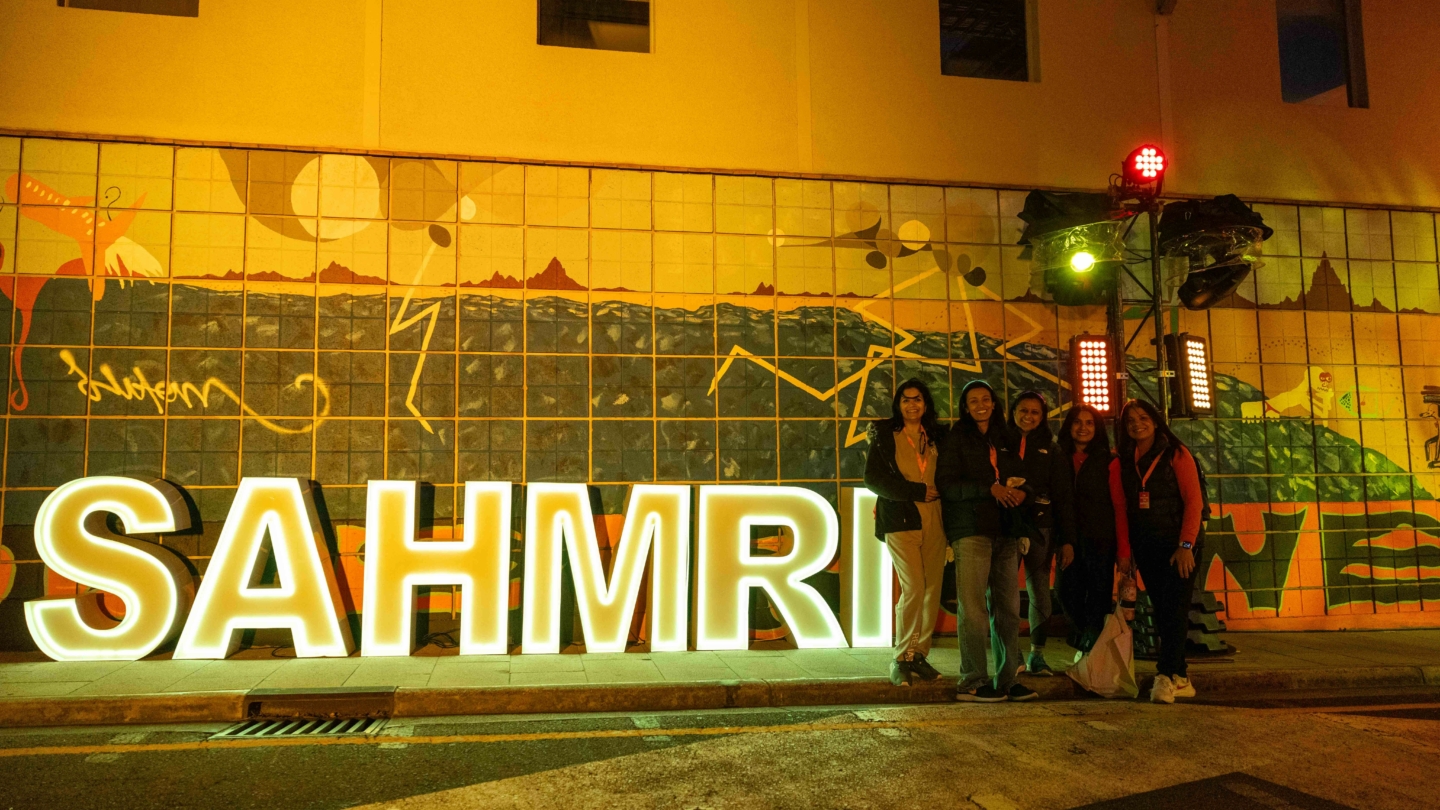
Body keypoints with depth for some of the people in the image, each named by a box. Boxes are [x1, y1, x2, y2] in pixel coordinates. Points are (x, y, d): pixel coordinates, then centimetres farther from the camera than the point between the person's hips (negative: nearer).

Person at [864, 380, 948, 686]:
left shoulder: (937, 437, 12)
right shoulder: (885, 436, 3)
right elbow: (873, 478, -6)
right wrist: (917, 492, -10)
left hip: (934, 520, 4)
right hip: (901, 520, -4)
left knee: (933, 589, 1)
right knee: (913, 588, -12)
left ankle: (920, 654, 13)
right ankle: (901, 658, 1)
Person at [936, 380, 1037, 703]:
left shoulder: (1003, 440, 19)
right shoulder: (956, 440, 3)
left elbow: (1018, 477, 23)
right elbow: (946, 485, -7)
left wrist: (1019, 491, -1)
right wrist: (990, 488, -16)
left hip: (1004, 531, 5)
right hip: (971, 530, -5)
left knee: (1008, 608, 4)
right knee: (973, 608, -7)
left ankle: (1007, 679, 12)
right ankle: (972, 682, -1)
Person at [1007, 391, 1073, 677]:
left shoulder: (1050, 450, 13)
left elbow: (1062, 495, 9)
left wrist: (1066, 538, 2)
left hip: (1040, 526, 1)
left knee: (1040, 590, 2)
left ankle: (1037, 655, 10)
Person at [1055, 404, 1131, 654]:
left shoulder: (1109, 462, 2)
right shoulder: (1059, 460, 9)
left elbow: (1119, 507, -2)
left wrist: (1124, 550, -8)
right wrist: (1063, 541, -1)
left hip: (1100, 542, -2)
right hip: (1070, 542, 2)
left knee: (1098, 598, -1)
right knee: (1070, 596, 2)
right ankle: (1084, 646, 23)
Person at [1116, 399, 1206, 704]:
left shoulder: (1176, 454, -3)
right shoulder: (1125, 462, 9)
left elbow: (1193, 501, -9)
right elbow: (1123, 510, 7)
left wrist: (1186, 545, -17)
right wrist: (1125, 553, 2)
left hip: (1177, 544, -4)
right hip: (1145, 547, 5)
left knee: (1173, 609, -12)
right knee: (1162, 611, 6)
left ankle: (1166, 675, -14)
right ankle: (1180, 680, 13)